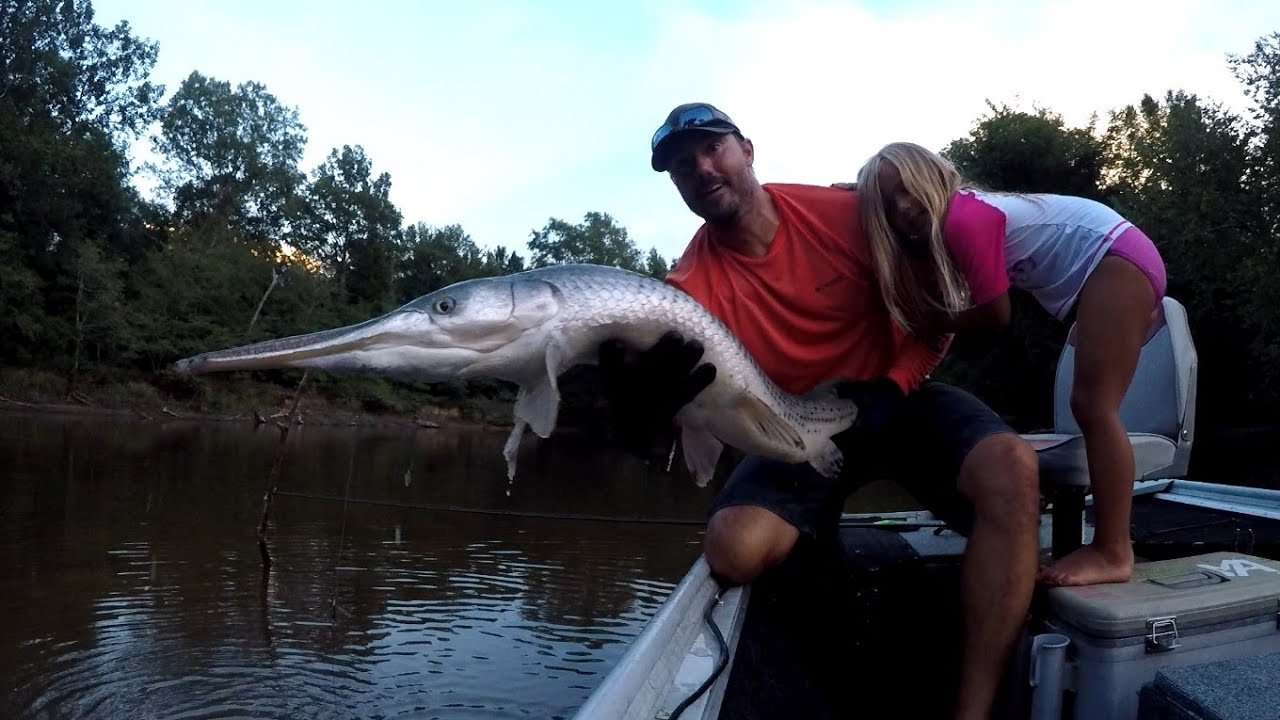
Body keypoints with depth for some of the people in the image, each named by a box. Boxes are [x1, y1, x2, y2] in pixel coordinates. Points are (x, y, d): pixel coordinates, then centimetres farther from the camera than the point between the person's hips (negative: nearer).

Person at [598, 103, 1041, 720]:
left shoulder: (846, 213, -13)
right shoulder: (693, 285, -13)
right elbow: (660, 444, -20)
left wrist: (891, 390, -18)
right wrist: (639, 405, -44)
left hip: (895, 400, 0)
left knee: (1009, 467, -30)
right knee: (734, 548, -27)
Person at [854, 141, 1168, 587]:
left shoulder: (966, 218, -18)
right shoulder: (958, 221, 11)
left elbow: (995, 314, -14)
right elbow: (934, 311, 9)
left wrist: (933, 325, -3)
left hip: (1116, 259, -10)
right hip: (1113, 263, 10)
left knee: (1093, 407, -13)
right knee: (1092, 407, 10)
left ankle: (1113, 554, -11)